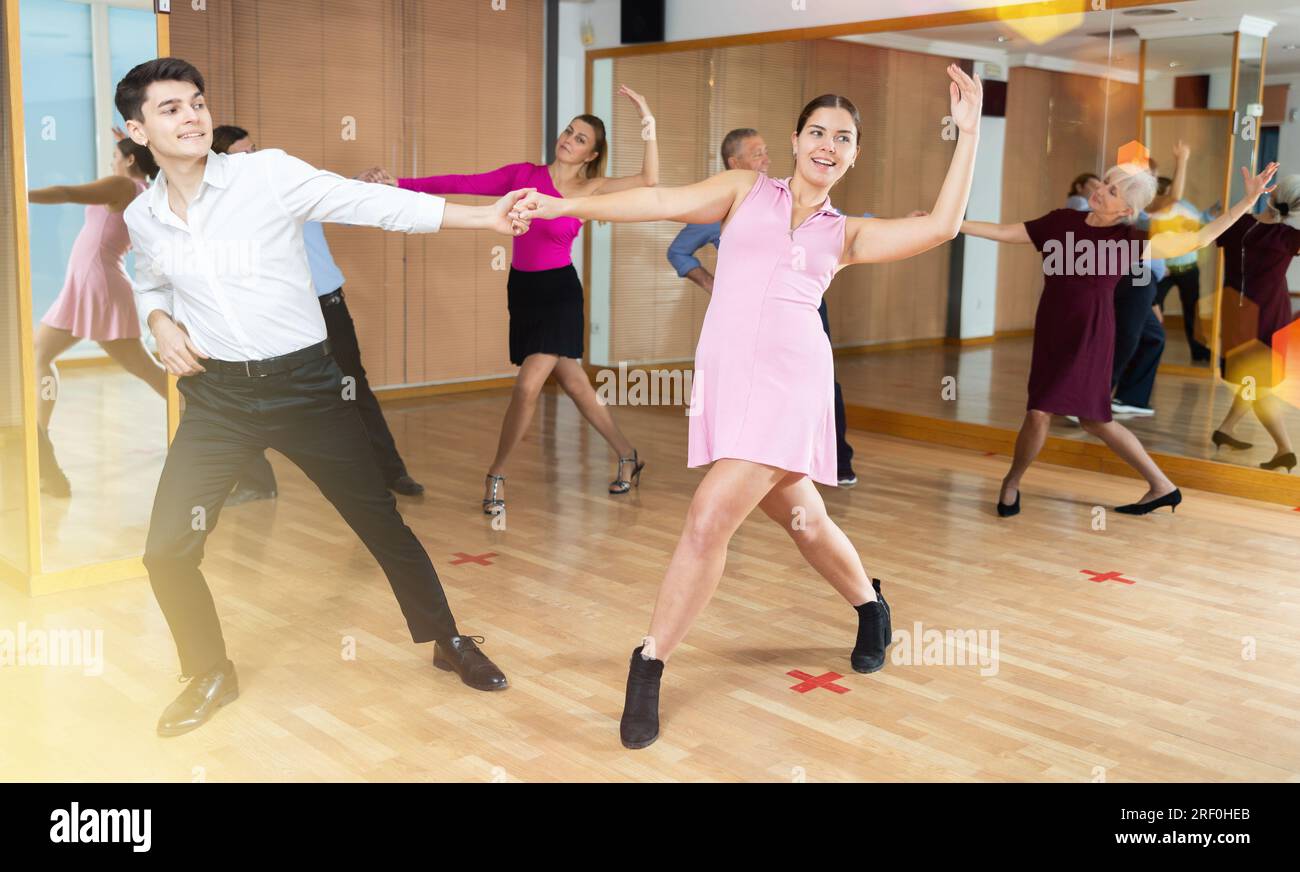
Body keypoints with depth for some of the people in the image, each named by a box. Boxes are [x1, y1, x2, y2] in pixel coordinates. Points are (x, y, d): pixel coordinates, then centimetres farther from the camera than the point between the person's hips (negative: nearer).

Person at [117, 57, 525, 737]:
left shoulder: (268, 173, -9)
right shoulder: (142, 218, 4)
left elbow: (373, 203, -16)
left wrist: (483, 218, -25)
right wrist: (159, 321, 1)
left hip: (304, 383, -2)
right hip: (217, 395, 3)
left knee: (380, 519, 6)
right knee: (167, 551, -3)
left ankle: (447, 641, 29)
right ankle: (210, 675, 24)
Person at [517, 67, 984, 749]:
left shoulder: (847, 234, 15)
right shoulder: (746, 190, 15)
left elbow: (941, 226, 5)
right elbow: (666, 202, 5)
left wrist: (968, 133, 6)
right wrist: (567, 205, -5)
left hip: (790, 378, -2)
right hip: (725, 374, 2)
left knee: (709, 521, -11)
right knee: (799, 517, 12)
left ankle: (649, 669, 6)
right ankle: (871, 610, 39)